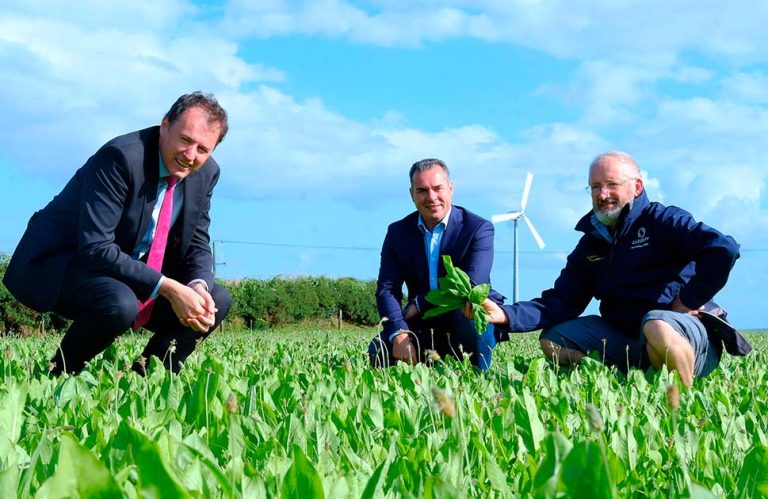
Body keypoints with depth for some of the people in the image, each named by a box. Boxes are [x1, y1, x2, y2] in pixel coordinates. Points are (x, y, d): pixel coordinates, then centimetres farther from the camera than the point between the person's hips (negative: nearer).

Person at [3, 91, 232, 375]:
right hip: (60, 263, -7)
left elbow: (197, 245, 4)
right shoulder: (121, 157, -27)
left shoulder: (206, 173, -4)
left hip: (133, 269, 8)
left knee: (217, 301, -5)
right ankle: (55, 380, -11)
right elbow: (95, 249, -31)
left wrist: (199, 286, -20)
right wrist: (167, 287, -34)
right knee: (120, 304, -37)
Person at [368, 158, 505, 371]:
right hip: (422, 326, 3)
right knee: (379, 352, -22)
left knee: (473, 319, -38)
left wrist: (419, 304, -12)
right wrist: (399, 333, -23)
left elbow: (471, 287, -20)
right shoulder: (398, 232, 4)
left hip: (469, 316, -3)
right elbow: (386, 289, -5)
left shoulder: (479, 228, -9)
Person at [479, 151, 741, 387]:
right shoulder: (591, 243, 14)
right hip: (626, 338, 7)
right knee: (552, 340, -1)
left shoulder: (660, 220, -6)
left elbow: (724, 249, -22)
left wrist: (688, 301, -18)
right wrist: (506, 315, -11)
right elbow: (561, 303, 5)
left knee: (657, 326, -39)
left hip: (689, 334, -7)